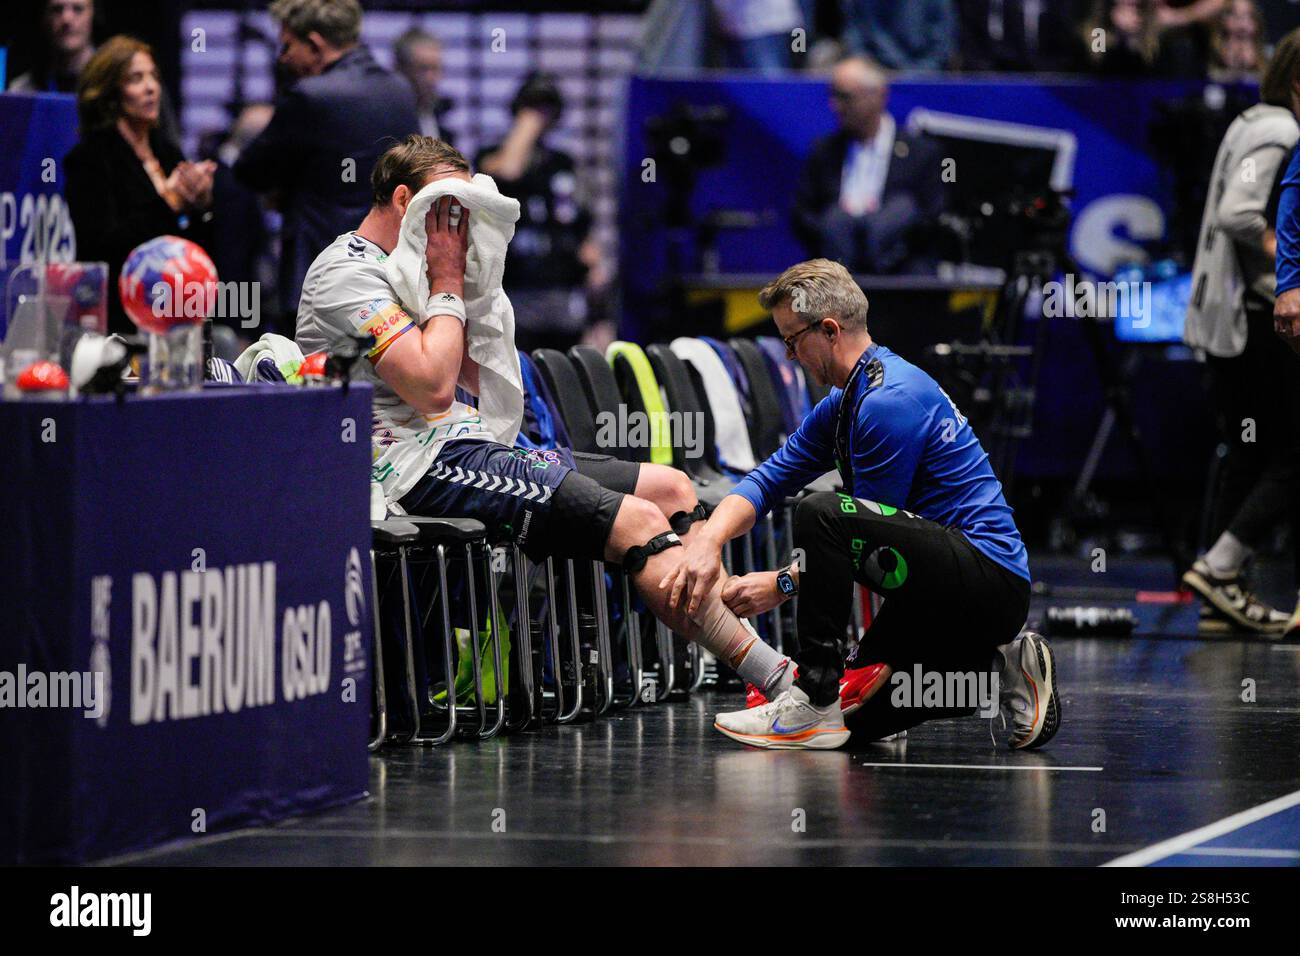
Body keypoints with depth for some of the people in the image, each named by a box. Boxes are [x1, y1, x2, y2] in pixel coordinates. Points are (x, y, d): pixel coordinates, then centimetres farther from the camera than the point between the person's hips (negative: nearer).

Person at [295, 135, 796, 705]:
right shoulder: (347, 272, -8)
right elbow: (433, 385, -20)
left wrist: (474, 274, 10)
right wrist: (447, 285, -7)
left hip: (468, 449, 10)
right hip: (426, 467, -10)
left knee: (672, 489, 4)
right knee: (639, 524, -20)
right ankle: (777, 680, -22)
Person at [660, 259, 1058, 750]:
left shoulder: (890, 401, -18)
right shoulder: (842, 405, 14)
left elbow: (872, 531, -16)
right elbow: (768, 479, 11)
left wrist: (784, 584, -10)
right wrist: (707, 543, -6)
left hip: (988, 576, -11)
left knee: (821, 513, -27)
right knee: (865, 714, 16)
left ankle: (814, 701, -22)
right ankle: (1000, 669, 14)